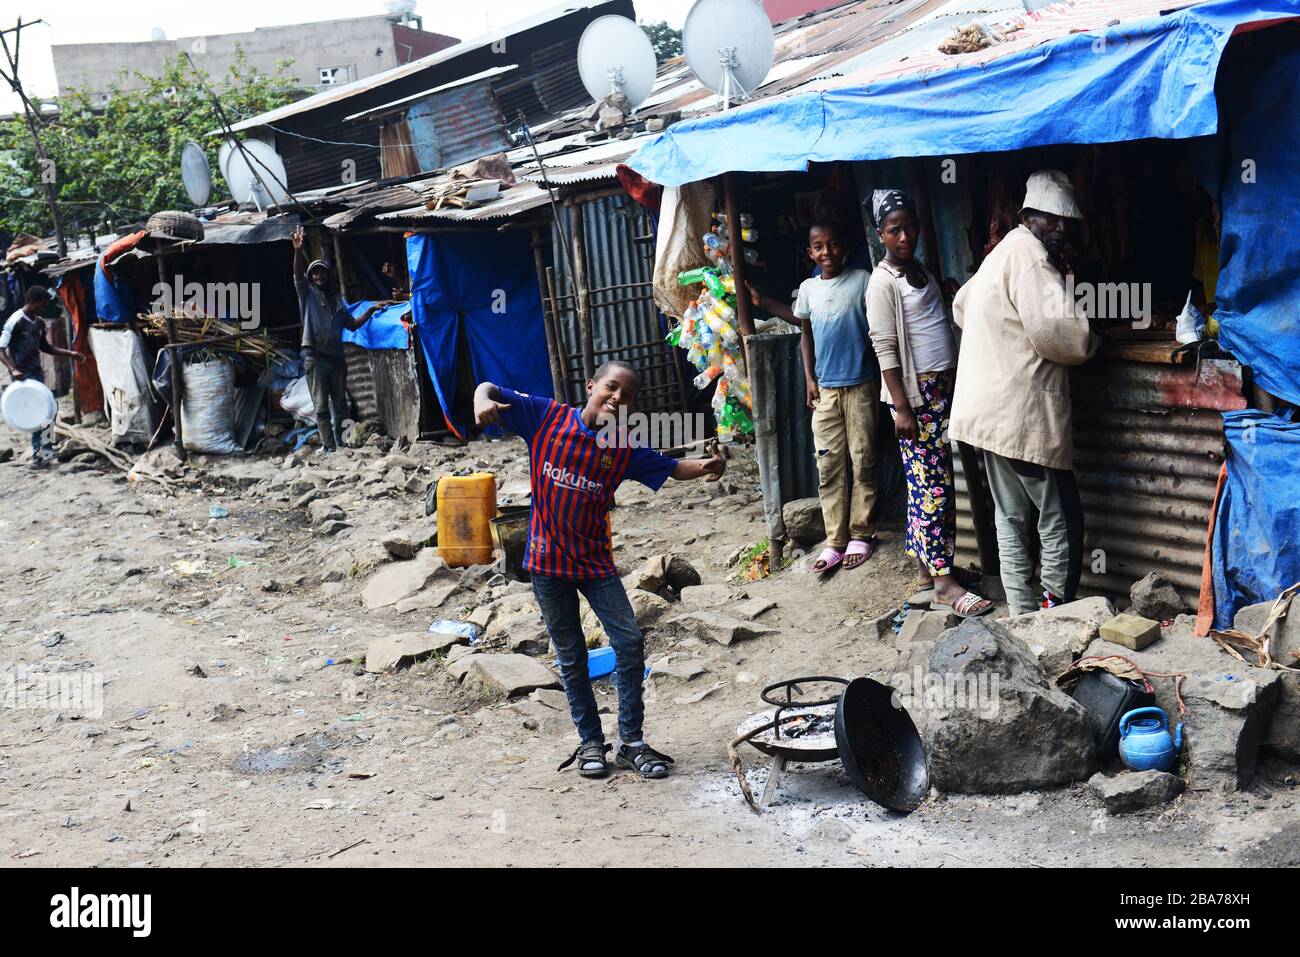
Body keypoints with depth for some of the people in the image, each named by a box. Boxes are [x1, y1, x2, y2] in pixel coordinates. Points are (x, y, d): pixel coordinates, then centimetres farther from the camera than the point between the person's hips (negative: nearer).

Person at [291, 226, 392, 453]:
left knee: (340, 405, 8)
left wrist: (372, 309, 19)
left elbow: (352, 324, 26)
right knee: (321, 406, -6)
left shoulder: (337, 301, 22)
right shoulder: (307, 294, 7)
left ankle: (340, 444, 17)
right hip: (316, 356, -5)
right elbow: (298, 274, -11)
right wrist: (298, 251, -27)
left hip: (336, 357, 5)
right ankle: (329, 447, -6)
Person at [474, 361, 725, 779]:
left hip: (595, 560, 2)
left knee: (630, 643, -6)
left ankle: (631, 742, 7)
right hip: (548, 560, -2)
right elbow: (491, 390, -1)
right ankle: (590, 742, 22)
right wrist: (483, 400, -27)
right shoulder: (547, 416, -5)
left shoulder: (624, 449, 0)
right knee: (571, 657, 7)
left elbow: (672, 468, 5)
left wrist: (704, 466, -18)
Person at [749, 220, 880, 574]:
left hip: (860, 385, -3)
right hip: (825, 388, 3)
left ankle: (860, 535, 11)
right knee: (828, 466, 2)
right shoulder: (808, 288, 6)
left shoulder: (861, 280, -4)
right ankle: (835, 541, 5)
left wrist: (884, 376, -7)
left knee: (862, 462, 2)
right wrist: (809, 378, 10)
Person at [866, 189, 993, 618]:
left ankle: (928, 569, 17)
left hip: (943, 388, 8)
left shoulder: (921, 272, 15)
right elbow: (885, 348, -15)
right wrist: (901, 407, -19)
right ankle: (944, 584, -4)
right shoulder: (883, 282, -11)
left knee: (936, 485, 10)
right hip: (915, 392, -8)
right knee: (931, 487, -7)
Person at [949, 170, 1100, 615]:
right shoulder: (1028, 253, -14)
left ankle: (1023, 617, 18)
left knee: (1012, 519, 13)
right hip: (1024, 415, -10)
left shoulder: (1001, 252, 18)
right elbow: (1057, 332, -22)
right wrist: (1089, 341, -2)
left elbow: (962, 306, 34)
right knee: (1060, 523, -1)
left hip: (989, 412, 10)